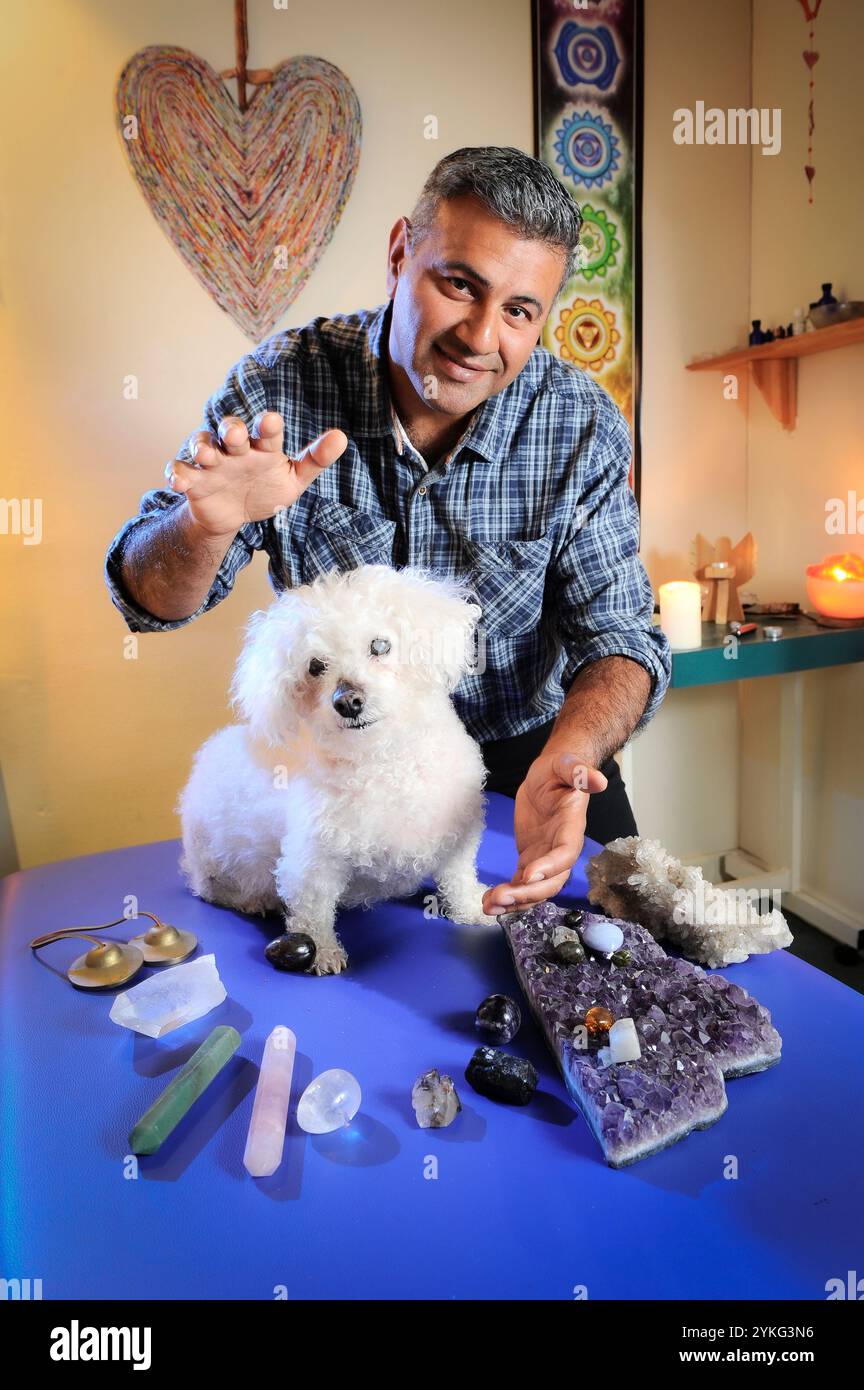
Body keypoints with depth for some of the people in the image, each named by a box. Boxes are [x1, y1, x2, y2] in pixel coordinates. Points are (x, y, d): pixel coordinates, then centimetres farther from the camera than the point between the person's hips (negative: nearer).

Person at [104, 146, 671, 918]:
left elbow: (618, 636, -13)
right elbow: (150, 604, -11)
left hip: (520, 749, 1)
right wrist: (206, 526, -36)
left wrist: (563, 763, -36)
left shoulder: (583, 427, -13)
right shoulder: (279, 387, -15)